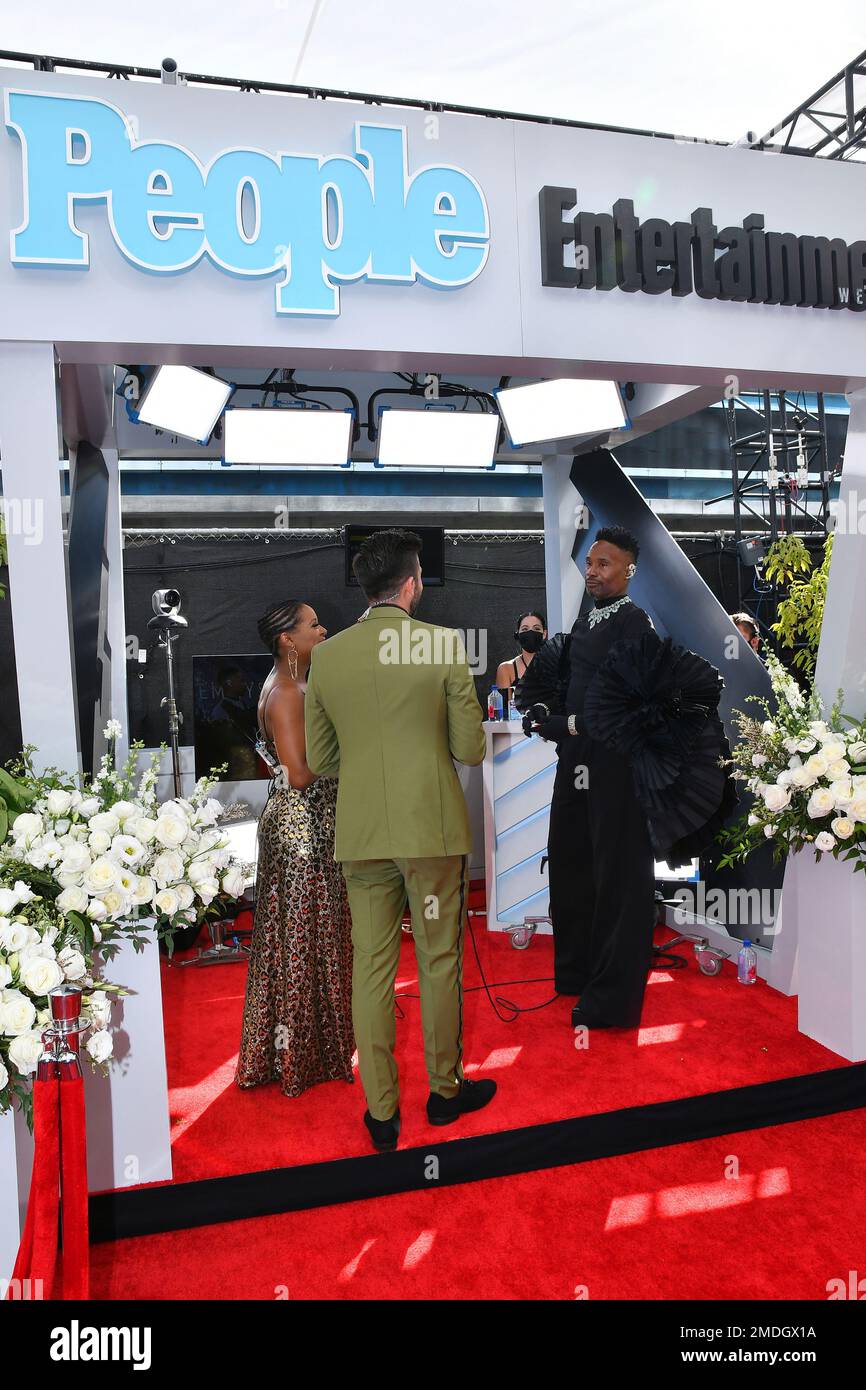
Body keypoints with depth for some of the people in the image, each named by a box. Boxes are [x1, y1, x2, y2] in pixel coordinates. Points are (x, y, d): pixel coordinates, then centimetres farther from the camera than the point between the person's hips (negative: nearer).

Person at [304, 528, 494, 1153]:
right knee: (440, 961, 13)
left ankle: (381, 1112, 21)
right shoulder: (443, 644, -8)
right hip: (433, 828, -2)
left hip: (361, 834, 3)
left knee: (371, 968, 11)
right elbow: (471, 750, -5)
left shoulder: (327, 656, 1)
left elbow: (319, 759, 7)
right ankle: (445, 1090, 29)